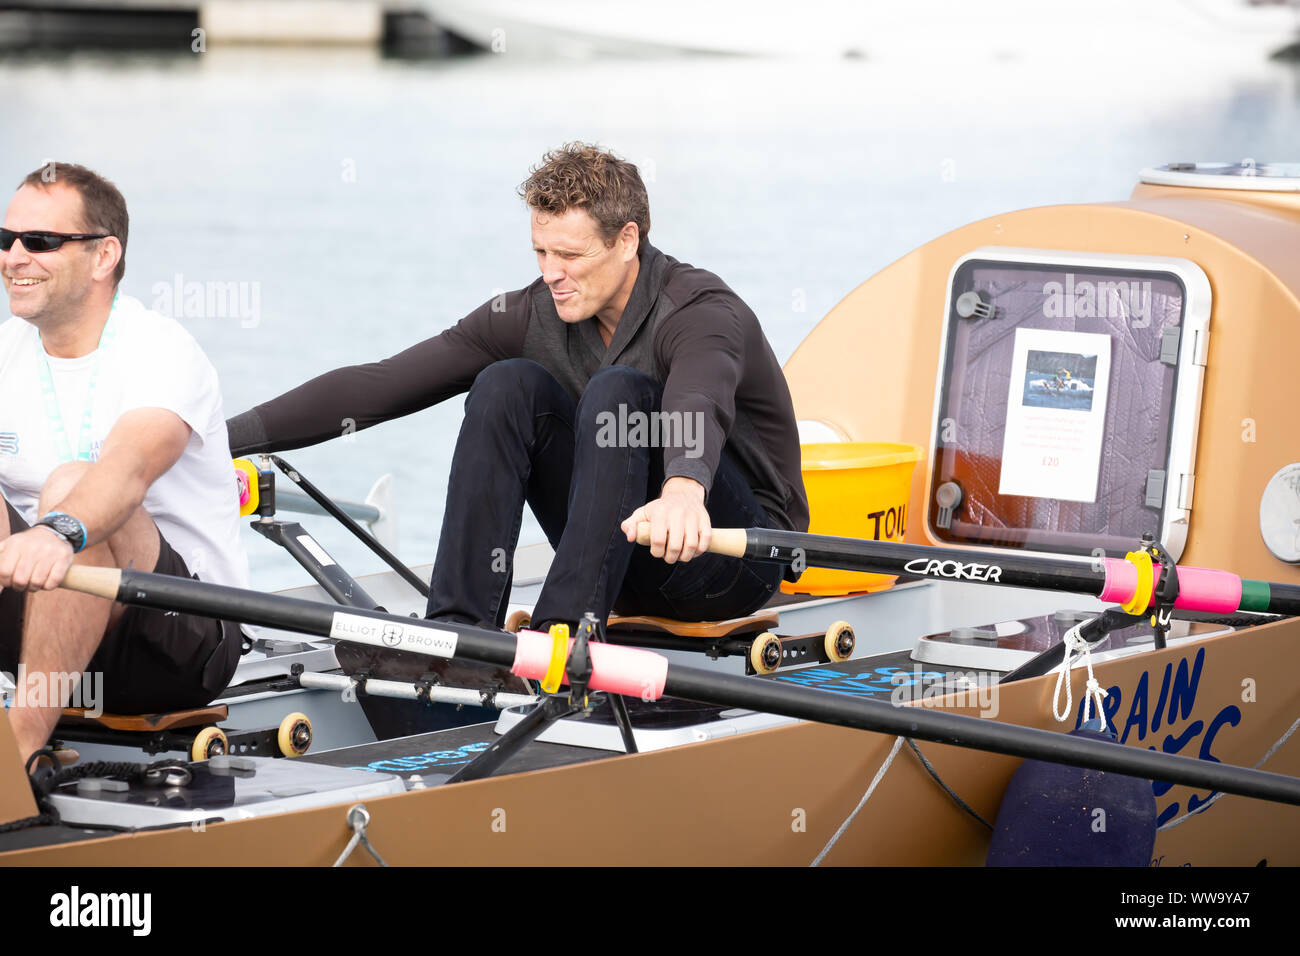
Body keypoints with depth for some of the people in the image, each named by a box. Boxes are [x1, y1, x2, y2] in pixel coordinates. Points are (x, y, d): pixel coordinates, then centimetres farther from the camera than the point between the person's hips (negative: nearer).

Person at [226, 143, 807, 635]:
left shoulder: (702, 312, -21)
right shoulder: (533, 317, -4)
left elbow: (699, 403, -46)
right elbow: (380, 385, -9)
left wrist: (684, 489, -69)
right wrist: (228, 438, -18)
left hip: (741, 554, -5)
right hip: (625, 569, 6)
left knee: (619, 393, -29)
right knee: (509, 385, -15)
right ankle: (460, 625, -23)